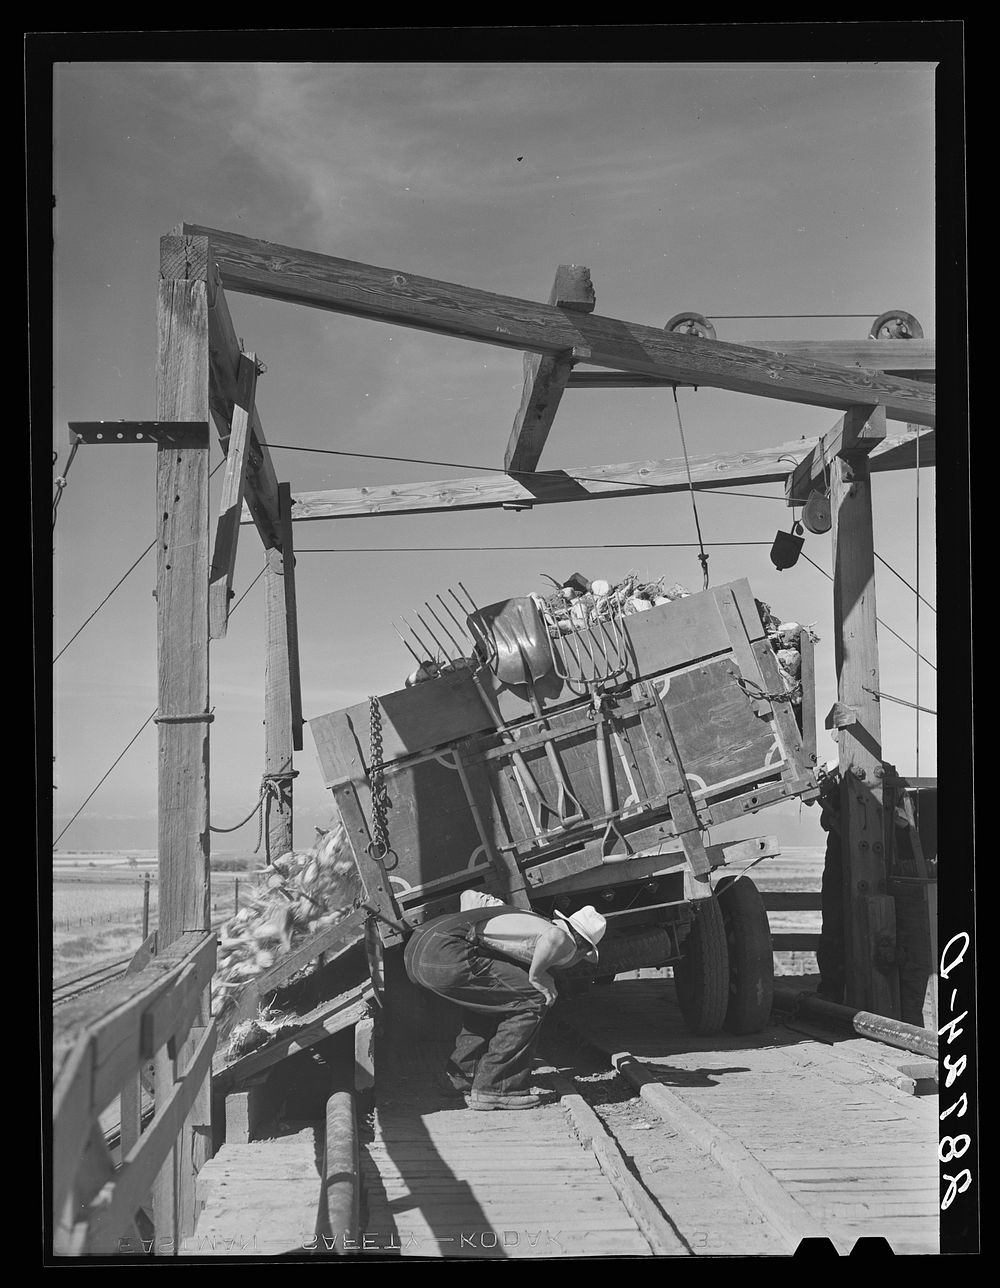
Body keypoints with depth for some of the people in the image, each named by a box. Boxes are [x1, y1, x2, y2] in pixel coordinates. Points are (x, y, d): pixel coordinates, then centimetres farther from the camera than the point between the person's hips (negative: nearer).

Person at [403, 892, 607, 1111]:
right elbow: (555, 937, -19)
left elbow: (469, 895, 36)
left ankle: (461, 1075, 32)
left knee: (489, 994, 29)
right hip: (444, 954, -9)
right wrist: (537, 976, -3)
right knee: (532, 1000, -1)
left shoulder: (525, 915, 31)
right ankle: (493, 1090, 2)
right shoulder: (567, 946, 7)